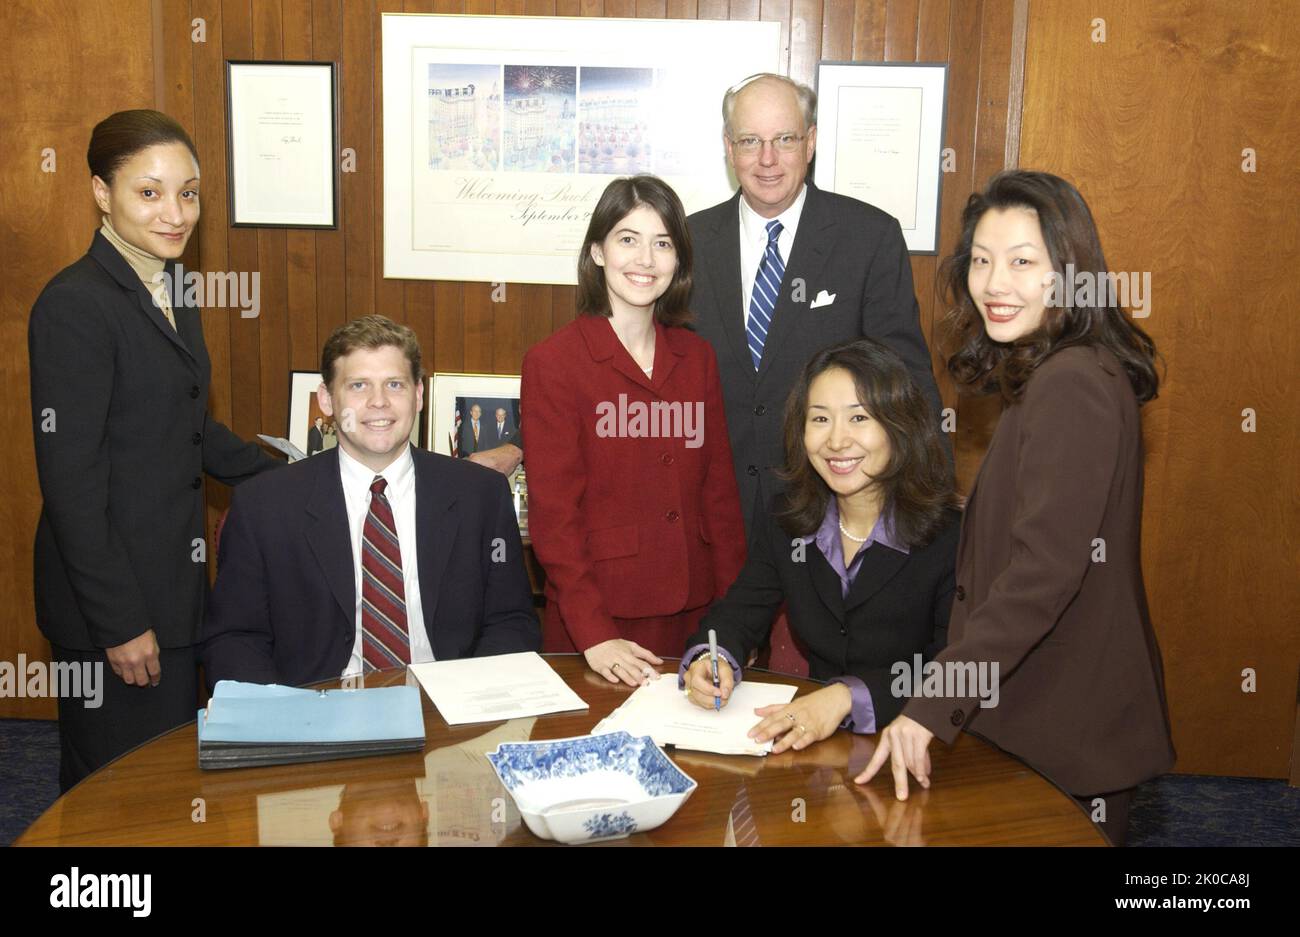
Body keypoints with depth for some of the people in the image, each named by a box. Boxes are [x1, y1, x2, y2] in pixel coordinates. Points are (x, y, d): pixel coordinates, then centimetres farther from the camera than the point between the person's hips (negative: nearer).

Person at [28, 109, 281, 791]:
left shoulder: (169, 291, 9)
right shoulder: (75, 306, -18)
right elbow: (69, 479, -19)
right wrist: (120, 621, -18)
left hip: (172, 580, 8)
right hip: (111, 604, -8)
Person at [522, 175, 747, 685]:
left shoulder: (697, 358, 7)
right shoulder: (552, 363, -7)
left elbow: (719, 490, 9)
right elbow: (553, 512, -11)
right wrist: (593, 634, -19)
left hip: (695, 614, 4)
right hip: (601, 616, -4)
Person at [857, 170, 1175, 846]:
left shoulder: (1072, 385, -21)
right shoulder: (1047, 376, 11)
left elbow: (1044, 569, -28)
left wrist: (933, 706, -29)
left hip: (1072, 724, -9)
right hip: (1040, 706, 9)